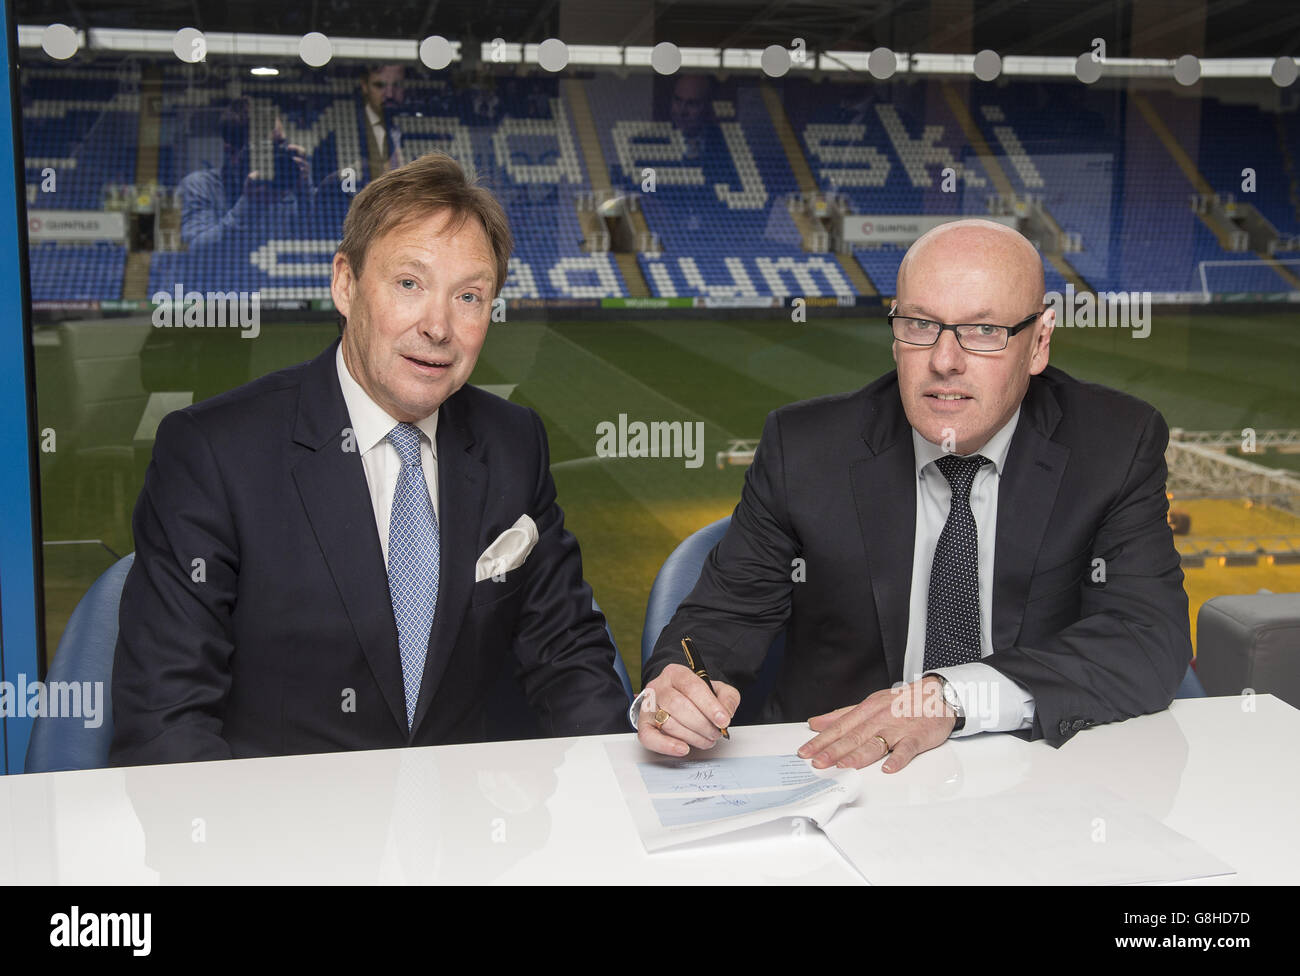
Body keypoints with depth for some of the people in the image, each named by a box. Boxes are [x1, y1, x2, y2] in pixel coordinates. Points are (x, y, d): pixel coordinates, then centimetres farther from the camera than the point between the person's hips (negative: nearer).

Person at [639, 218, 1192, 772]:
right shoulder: (801, 449, -4)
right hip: (827, 771, 1)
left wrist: (952, 696, -27)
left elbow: (1153, 639, -14)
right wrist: (672, 692, -23)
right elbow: (725, 616, 0)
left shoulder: (1120, 446, -5)